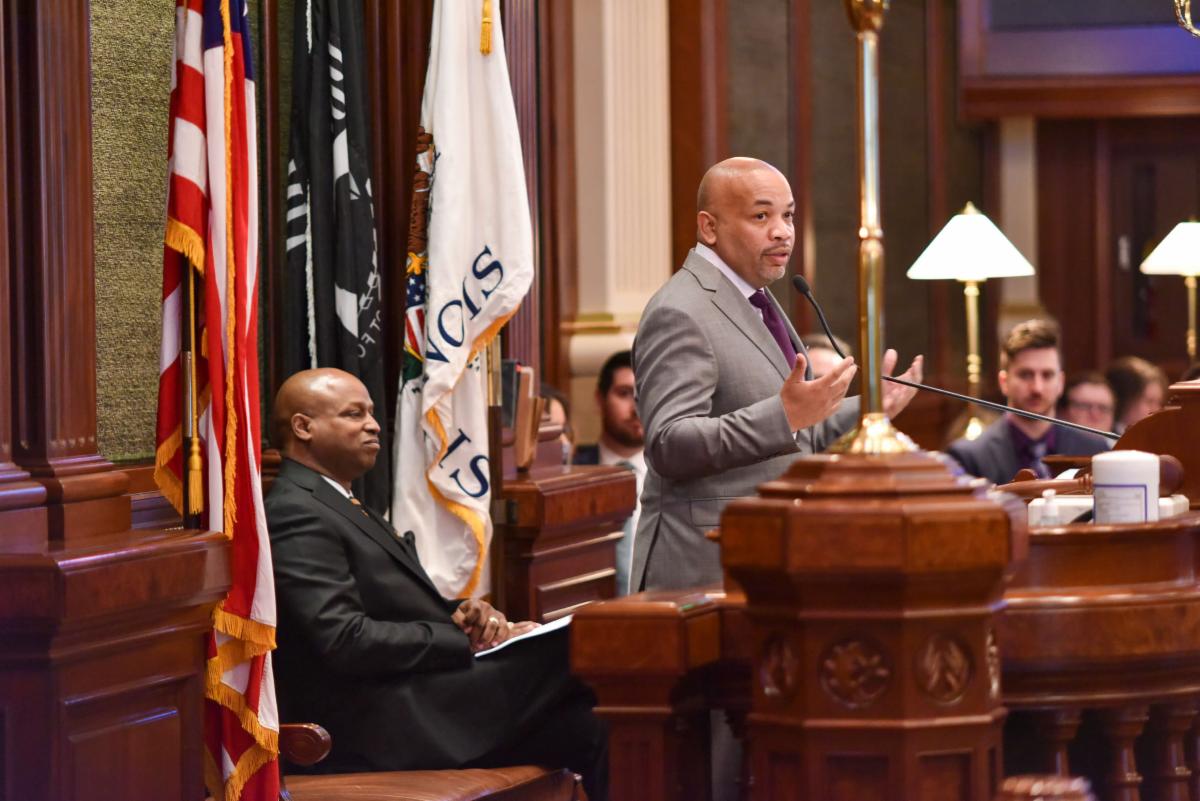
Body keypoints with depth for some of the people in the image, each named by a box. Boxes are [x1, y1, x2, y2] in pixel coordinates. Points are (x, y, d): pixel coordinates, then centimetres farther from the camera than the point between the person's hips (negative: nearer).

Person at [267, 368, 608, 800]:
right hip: (385, 729, -9)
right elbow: (346, 640, -19)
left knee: (586, 727, -12)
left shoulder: (340, 506, 23)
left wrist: (466, 614, 2)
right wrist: (467, 640, -14)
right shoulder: (294, 517, -9)